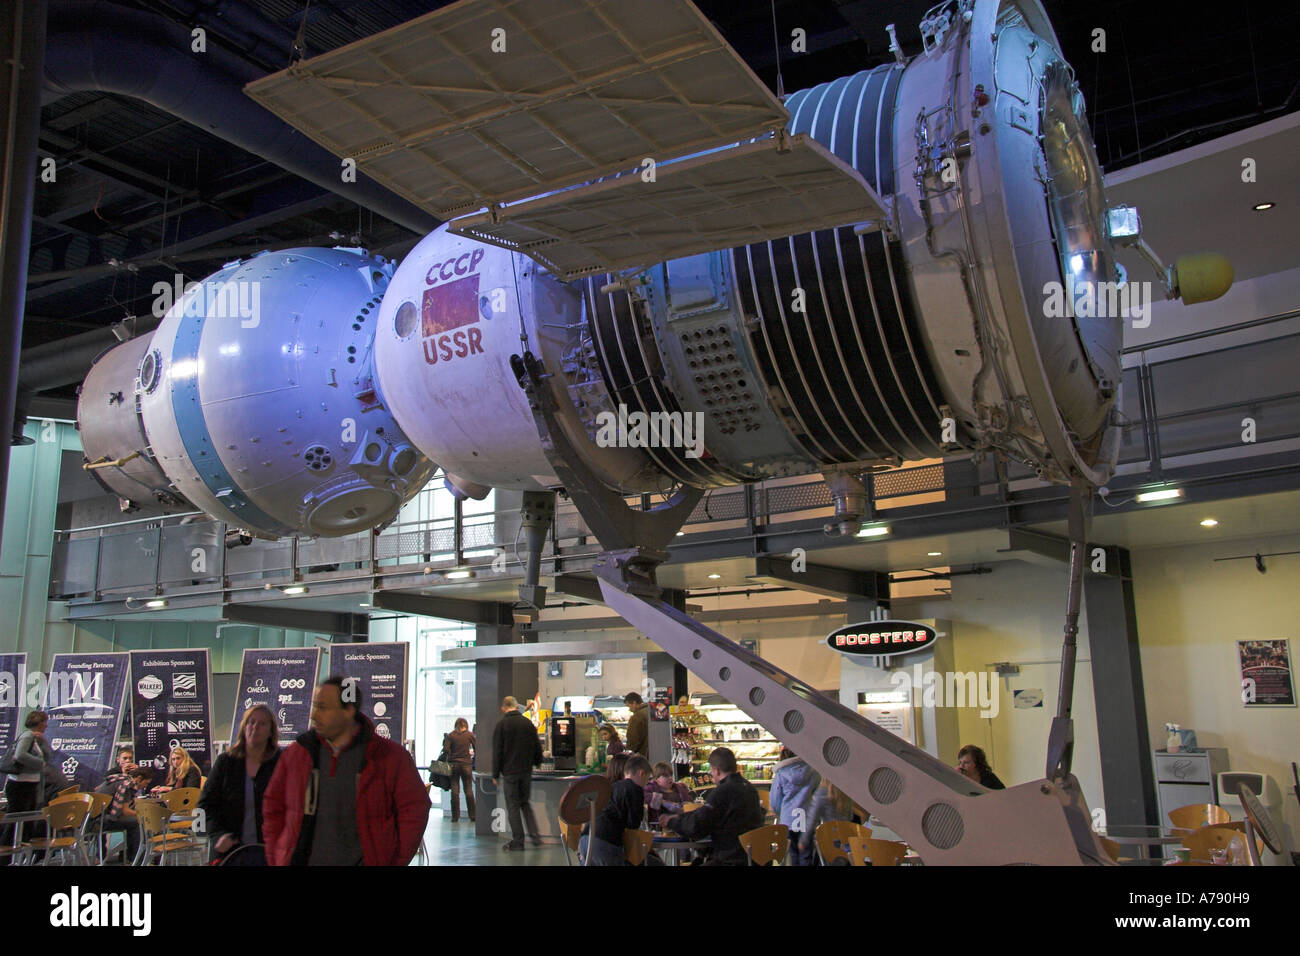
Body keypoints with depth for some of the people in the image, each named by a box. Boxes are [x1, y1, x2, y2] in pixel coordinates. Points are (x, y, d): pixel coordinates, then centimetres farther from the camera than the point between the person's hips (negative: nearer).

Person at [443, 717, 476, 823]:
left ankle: (455, 816, 4)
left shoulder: (450, 735, 0)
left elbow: (446, 749, -9)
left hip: (454, 764, 0)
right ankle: (472, 816, 6)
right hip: (466, 764, 0)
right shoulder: (470, 735, 0)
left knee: (455, 790, 4)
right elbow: (476, 748, -2)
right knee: (469, 790, 6)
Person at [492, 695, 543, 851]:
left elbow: (497, 751, -7)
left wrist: (495, 774, -2)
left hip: (510, 771, -4)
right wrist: (536, 763, 24)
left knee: (513, 806, 3)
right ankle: (535, 836, 7)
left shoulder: (501, 724, -7)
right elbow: (537, 747, 8)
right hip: (526, 771, 4)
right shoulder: (528, 723, 4)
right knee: (525, 803, 16)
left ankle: (517, 841, 4)